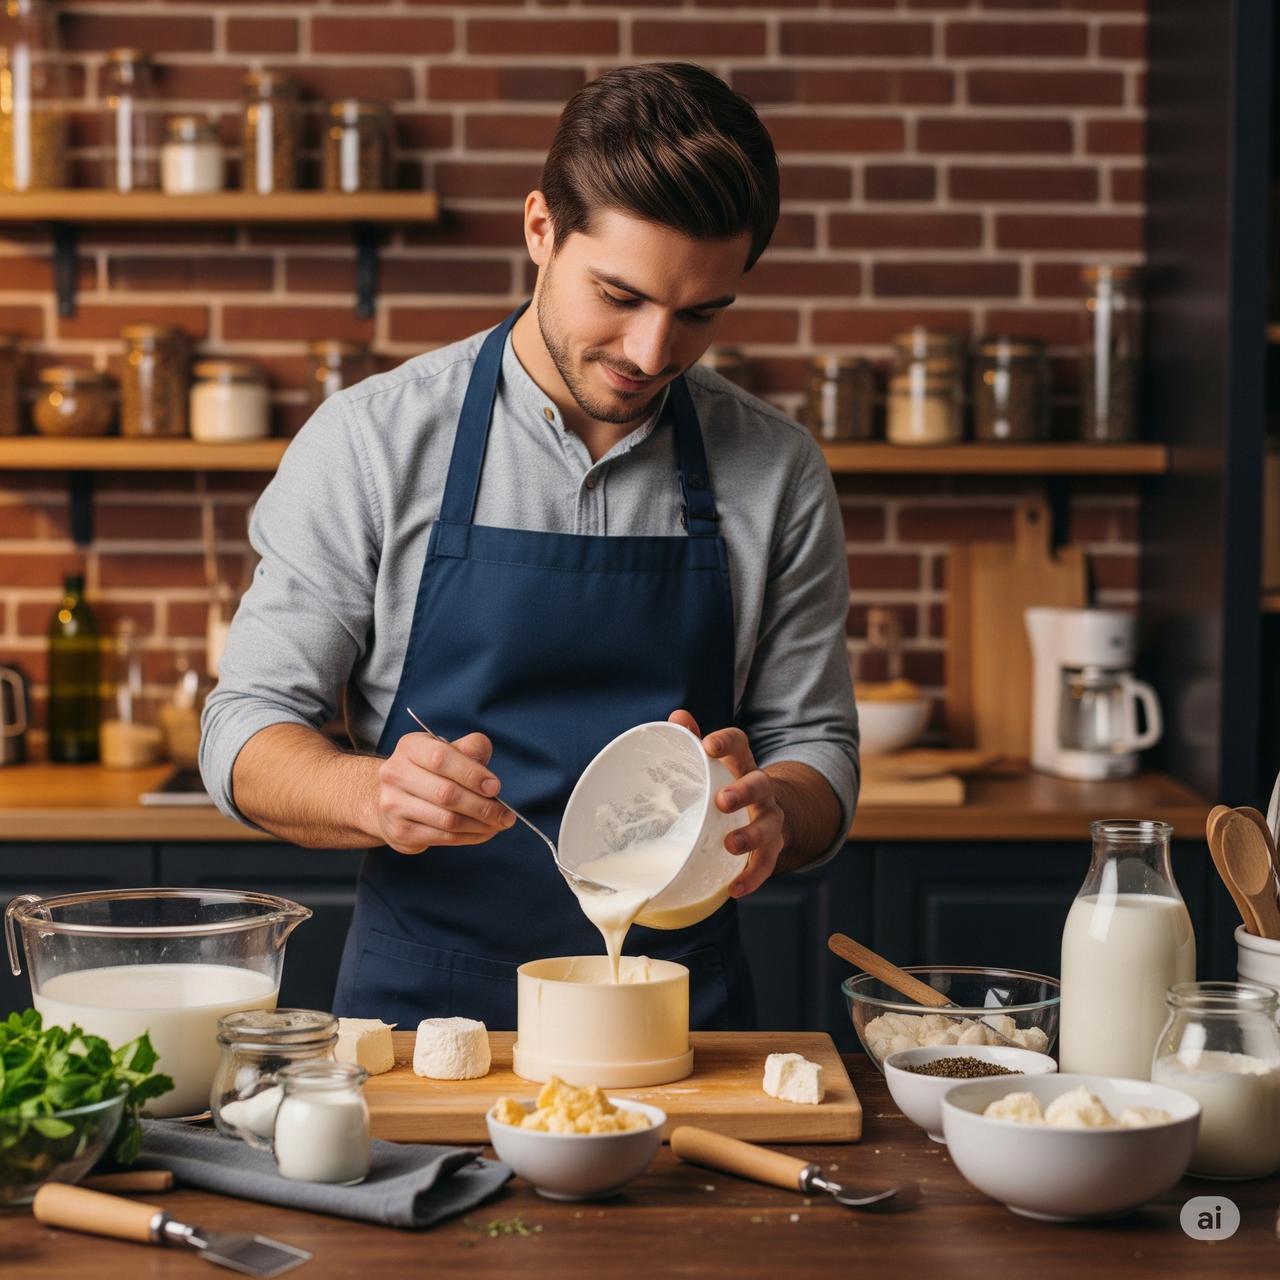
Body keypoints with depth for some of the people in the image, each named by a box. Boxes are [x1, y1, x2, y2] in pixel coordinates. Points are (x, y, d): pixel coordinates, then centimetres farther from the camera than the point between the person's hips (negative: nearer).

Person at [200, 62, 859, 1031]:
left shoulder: (779, 472, 4)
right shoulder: (371, 442, -2)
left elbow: (816, 748, 10)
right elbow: (246, 733, 1)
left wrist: (771, 810, -14)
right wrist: (376, 796, -21)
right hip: (422, 1008, -1)